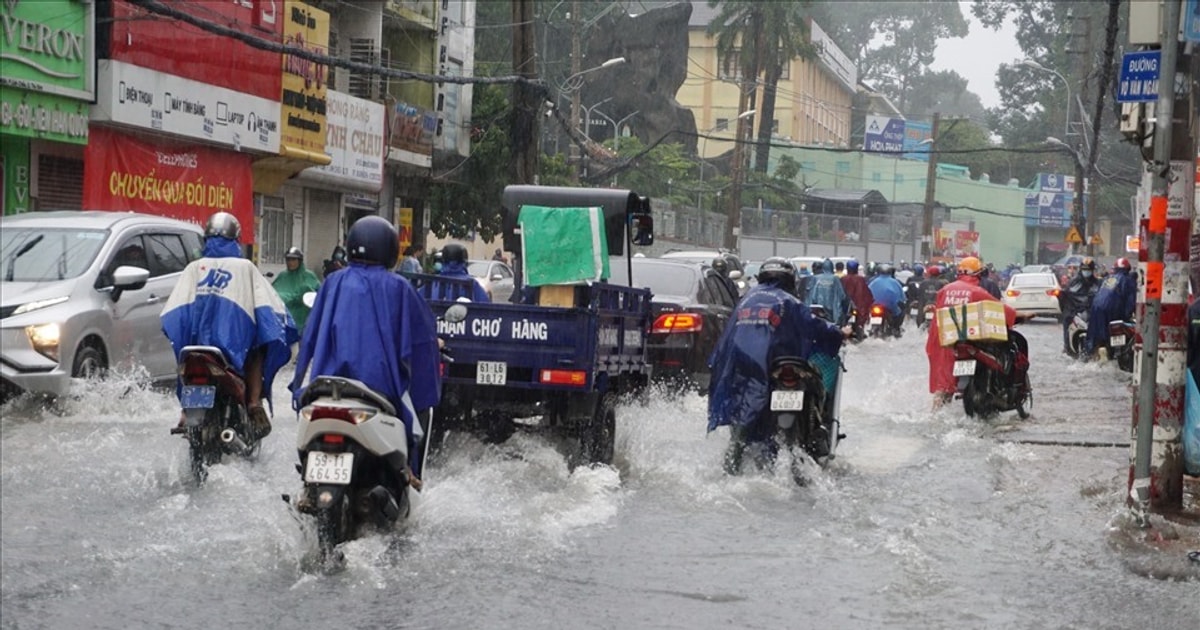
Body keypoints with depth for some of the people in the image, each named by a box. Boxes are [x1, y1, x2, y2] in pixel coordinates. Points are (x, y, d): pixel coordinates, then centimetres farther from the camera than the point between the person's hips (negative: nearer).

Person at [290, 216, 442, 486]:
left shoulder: (334, 283, 7)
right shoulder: (398, 287, 0)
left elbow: (312, 334, 10)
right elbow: (423, 336, 6)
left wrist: (299, 383, 18)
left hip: (332, 379, 3)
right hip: (382, 380, -3)